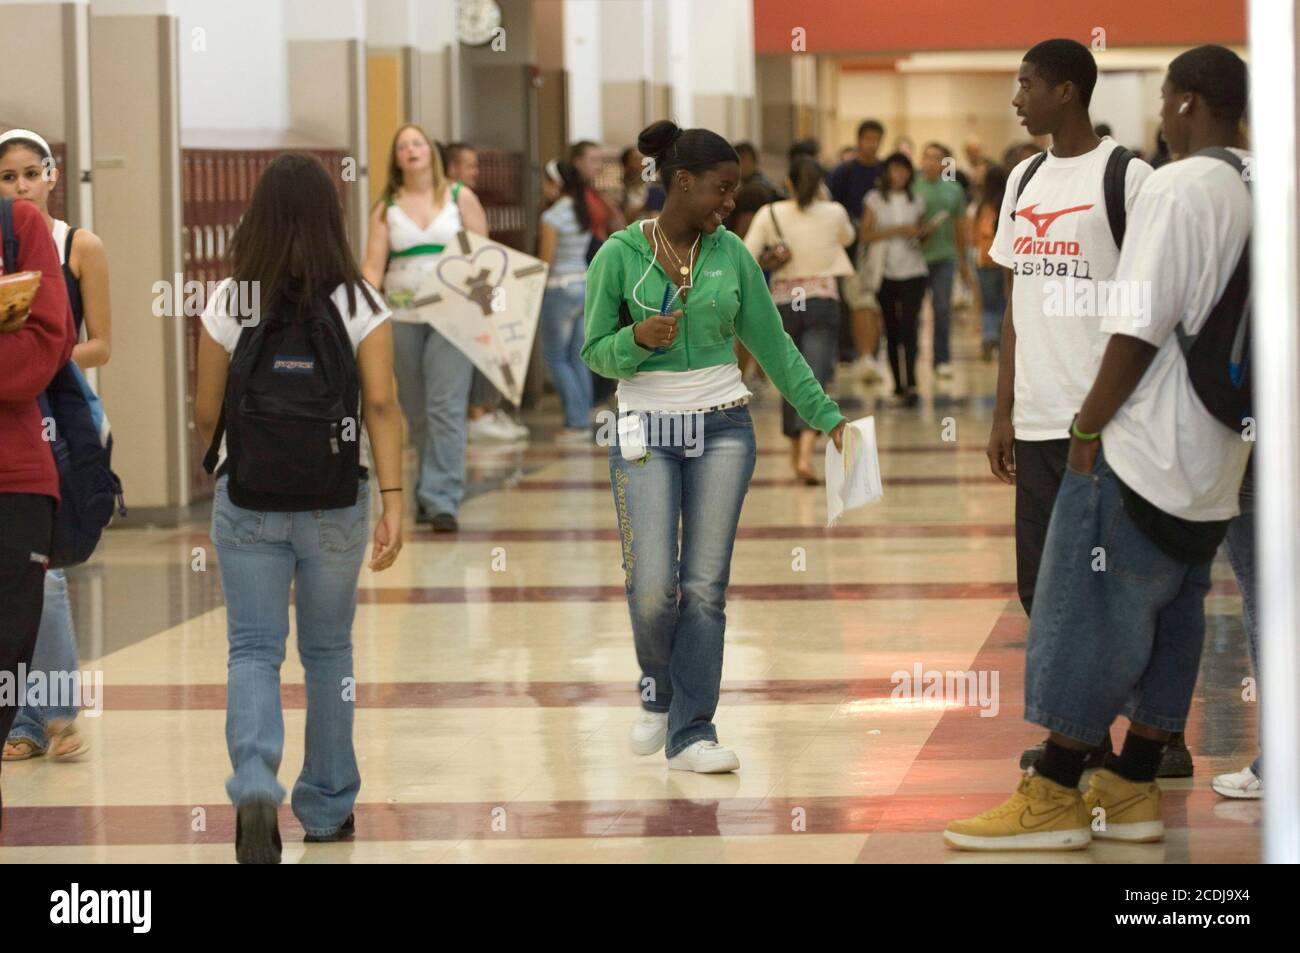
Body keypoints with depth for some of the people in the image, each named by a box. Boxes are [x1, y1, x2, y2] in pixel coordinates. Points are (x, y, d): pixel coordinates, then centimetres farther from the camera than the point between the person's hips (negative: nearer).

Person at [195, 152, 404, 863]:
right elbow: (382, 405, -13)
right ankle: (327, 807, 24)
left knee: (254, 650, 2)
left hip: (247, 500, -1)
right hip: (336, 502, 1)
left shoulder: (228, 301, -5)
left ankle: (254, 787, -23)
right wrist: (393, 499, -14)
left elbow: (206, 411, 0)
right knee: (328, 651, 16)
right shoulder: (358, 303, -5)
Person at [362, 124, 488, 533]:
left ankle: (440, 499, -13)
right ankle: (432, 490, 20)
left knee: (446, 407, -11)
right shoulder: (387, 207, 8)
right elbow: (373, 266, 3)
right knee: (416, 411, 7)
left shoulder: (460, 197, 4)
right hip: (402, 315, 2)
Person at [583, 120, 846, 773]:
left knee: (705, 586, 0)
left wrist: (827, 417, 9)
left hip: (722, 430, 3)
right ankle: (658, 691, 19)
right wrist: (637, 340, -21)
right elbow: (596, 352, 0)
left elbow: (773, 345, 10)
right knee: (652, 586, -11)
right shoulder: (619, 256, -4)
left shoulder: (731, 255, 4)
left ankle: (691, 733, 6)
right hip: (648, 430, -2)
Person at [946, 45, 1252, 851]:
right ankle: (1133, 790, 15)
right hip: (1214, 457, 8)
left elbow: (1140, 327, -17)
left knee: (1088, 616, -2)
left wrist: (1089, 427, -10)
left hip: (1147, 448, -8)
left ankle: (1054, 798, 1)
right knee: (1170, 618, 11)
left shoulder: (1178, 187, -15)